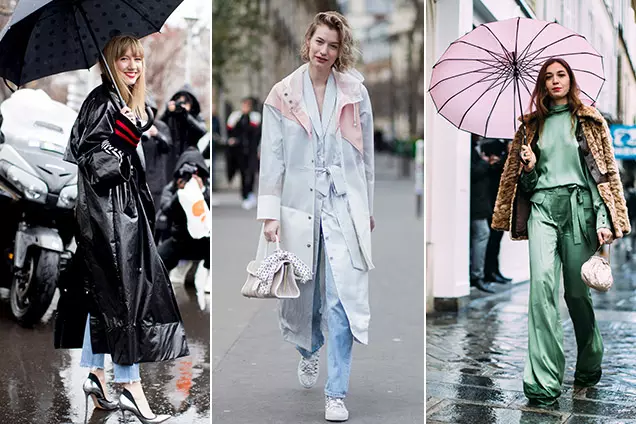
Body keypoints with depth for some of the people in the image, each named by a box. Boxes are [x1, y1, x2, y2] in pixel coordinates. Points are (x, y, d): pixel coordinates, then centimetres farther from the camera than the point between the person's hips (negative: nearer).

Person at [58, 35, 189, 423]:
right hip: (107, 210, -9)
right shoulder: (102, 101, -11)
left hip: (123, 207, 10)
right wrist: (122, 140, -28)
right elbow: (89, 157, -20)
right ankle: (131, 388, -4)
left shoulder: (128, 104, 16)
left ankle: (95, 374, 22)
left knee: (104, 295, 13)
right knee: (124, 293, -9)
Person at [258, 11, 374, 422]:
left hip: (345, 204, 0)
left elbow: (367, 154, 10)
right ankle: (310, 350, 47)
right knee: (303, 292, 13)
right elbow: (272, 157, 0)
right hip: (300, 204, 1)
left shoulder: (355, 92, 4)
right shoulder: (282, 95, 2)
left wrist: (368, 208, 11)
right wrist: (270, 213, -6)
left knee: (344, 298, -9)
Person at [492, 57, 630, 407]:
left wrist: (604, 220, -6)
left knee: (576, 291, 2)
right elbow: (521, 177, 23)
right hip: (542, 205, 1)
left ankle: (589, 365, 28)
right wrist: (528, 166, -1)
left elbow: (605, 171, 4)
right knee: (542, 280, -19)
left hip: (578, 205, -1)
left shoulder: (589, 121, 10)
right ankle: (543, 382, -22)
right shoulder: (531, 125, 17)